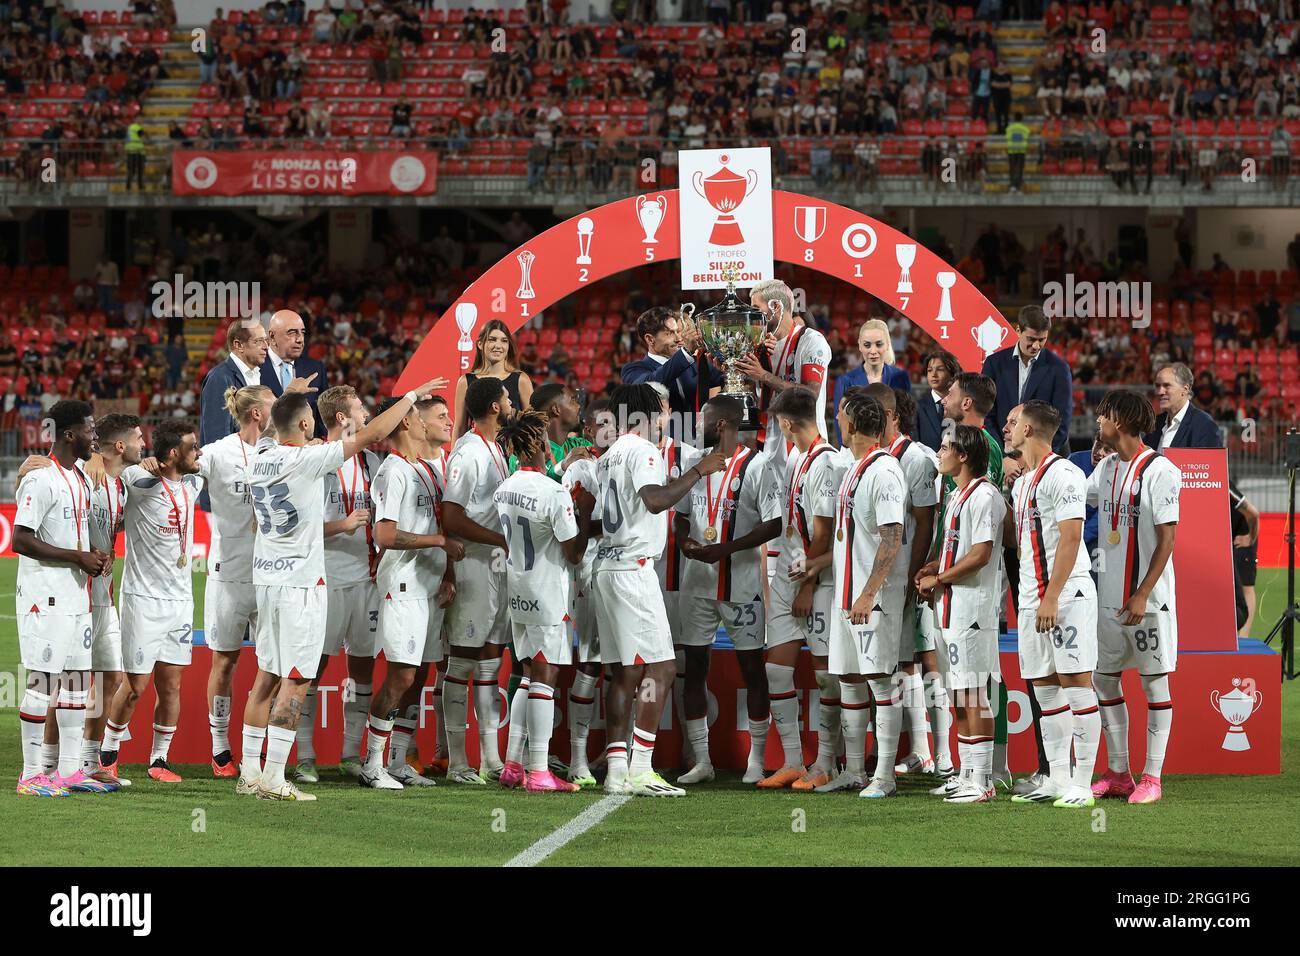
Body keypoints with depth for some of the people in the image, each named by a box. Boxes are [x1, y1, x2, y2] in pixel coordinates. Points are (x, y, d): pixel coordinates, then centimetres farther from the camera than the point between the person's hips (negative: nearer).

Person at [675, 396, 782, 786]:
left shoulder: (756, 465, -9)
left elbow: (774, 524, -13)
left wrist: (724, 550, -20)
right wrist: (684, 540, -4)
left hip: (741, 584, -6)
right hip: (697, 581, 6)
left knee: (751, 666, 2)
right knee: (694, 668, 3)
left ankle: (756, 758, 12)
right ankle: (701, 760, 9)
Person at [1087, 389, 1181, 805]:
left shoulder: (1160, 471, -12)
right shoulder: (1107, 468, 11)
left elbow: (1167, 540, -14)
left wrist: (1142, 596, -19)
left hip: (1148, 598, -8)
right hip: (1109, 595, 8)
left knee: (1154, 682, 0)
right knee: (1104, 679, 9)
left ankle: (1152, 777, 3)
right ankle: (1118, 773, 17)